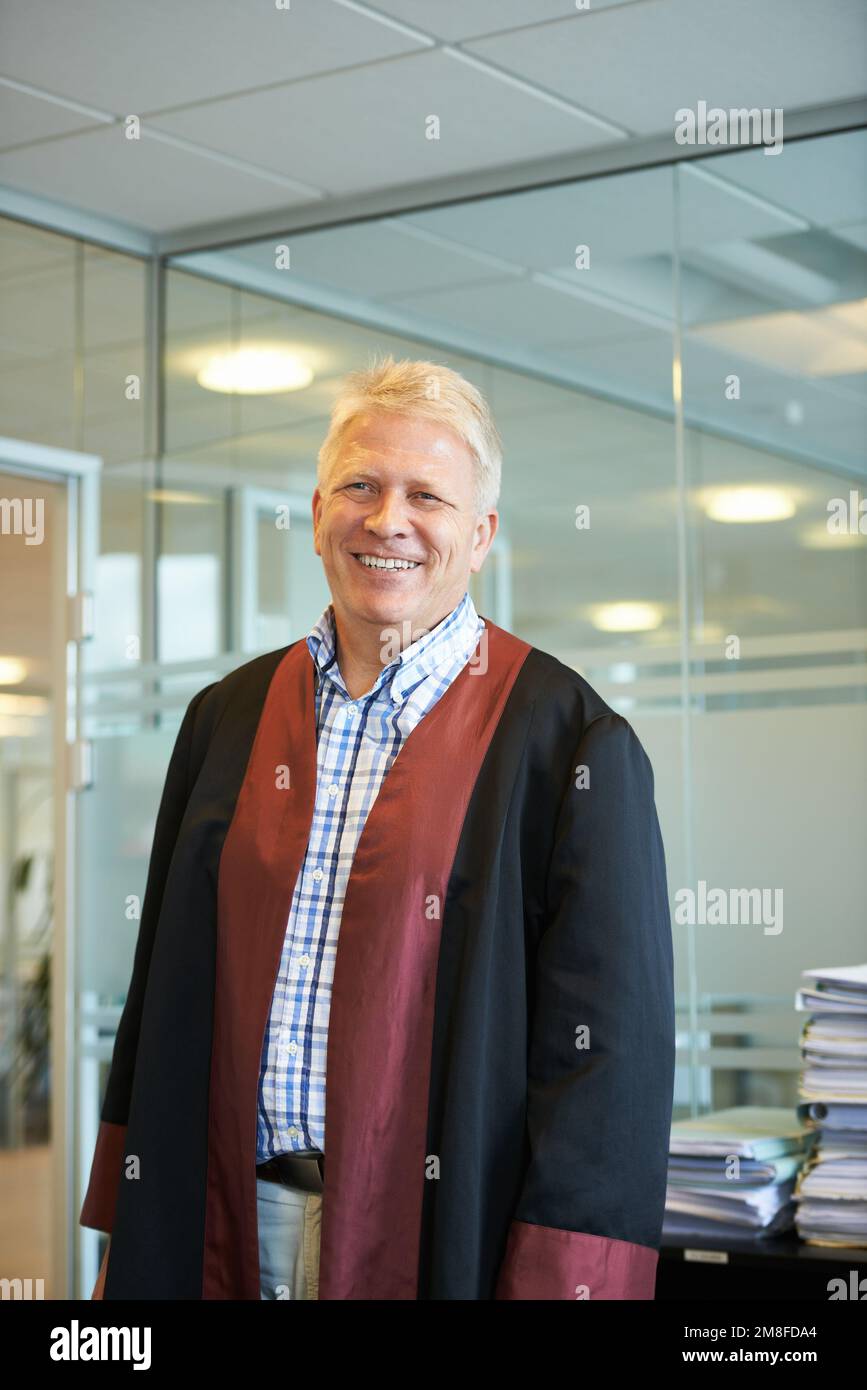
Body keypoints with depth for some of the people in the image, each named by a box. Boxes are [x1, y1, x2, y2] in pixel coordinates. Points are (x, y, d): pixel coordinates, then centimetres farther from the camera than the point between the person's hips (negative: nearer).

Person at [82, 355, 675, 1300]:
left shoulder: (569, 743, -8)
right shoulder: (230, 720, 7)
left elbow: (606, 1053, -12)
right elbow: (163, 1000, 12)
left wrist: (558, 1281, -18)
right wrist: (127, 1241, 10)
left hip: (437, 1246, -4)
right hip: (223, 1239, 4)